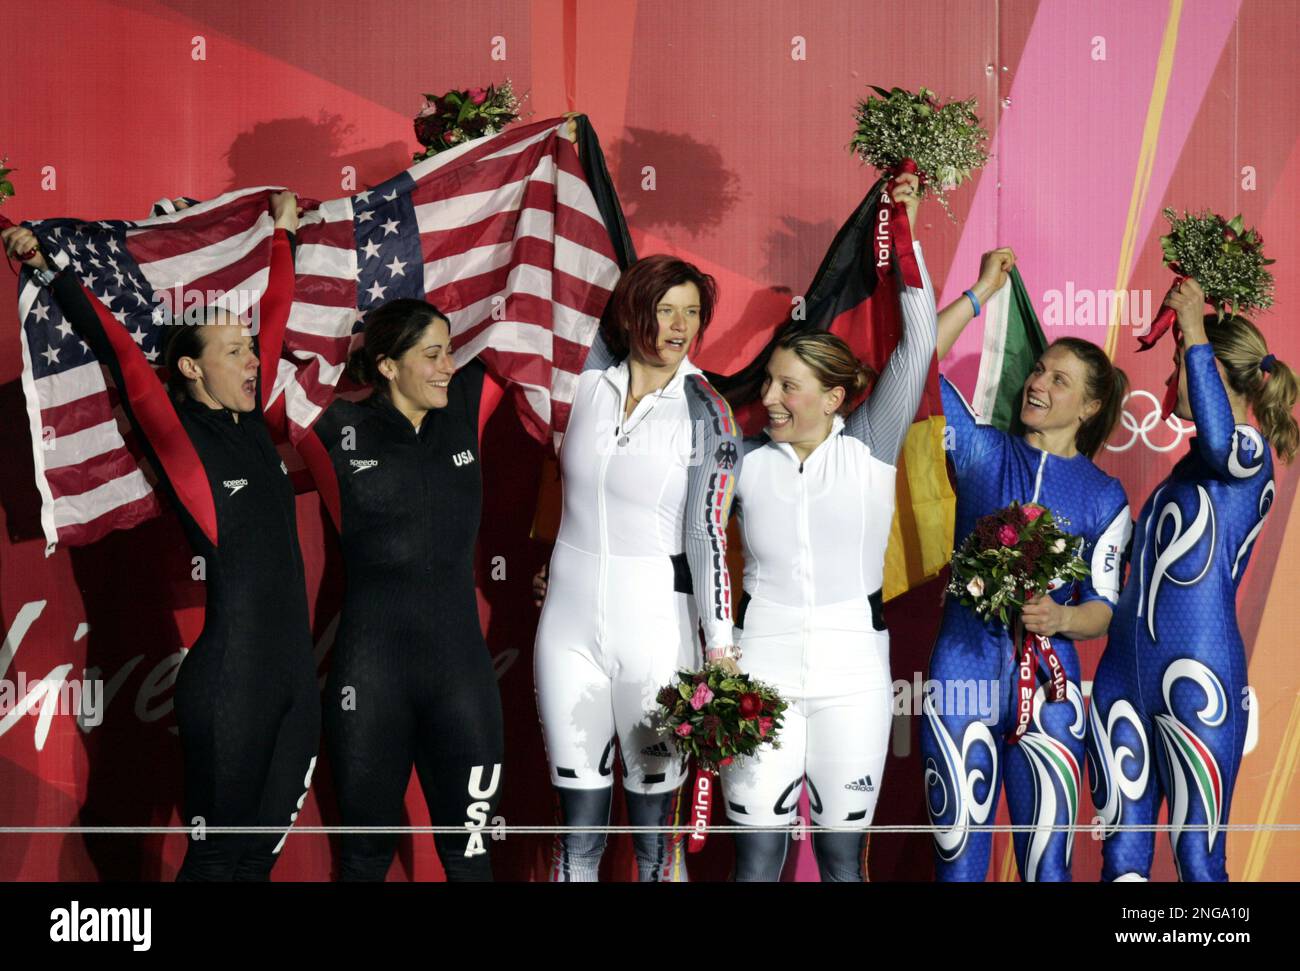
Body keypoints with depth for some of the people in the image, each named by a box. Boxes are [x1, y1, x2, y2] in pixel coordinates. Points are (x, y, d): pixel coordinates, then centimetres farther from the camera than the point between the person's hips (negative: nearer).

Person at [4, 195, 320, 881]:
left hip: (294, 672, 6)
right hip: (229, 680, -6)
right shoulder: (181, 440, -7)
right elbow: (121, 355, -17)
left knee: (263, 850, 11)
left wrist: (282, 233, 28)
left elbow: (275, 315, 19)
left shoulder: (251, 420, 10)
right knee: (219, 854, 2)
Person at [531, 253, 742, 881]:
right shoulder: (590, 387, 3)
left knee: (655, 835, 4)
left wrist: (720, 650, -16)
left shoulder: (707, 414, -7)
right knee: (578, 834, 6)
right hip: (570, 623, 3)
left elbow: (707, 536, -9)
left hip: (657, 624, -3)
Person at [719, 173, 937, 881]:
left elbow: (918, 341, -5)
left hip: (852, 669, 0)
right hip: (762, 660, 0)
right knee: (757, 860, 0)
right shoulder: (745, 460, 3)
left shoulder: (870, 445, 0)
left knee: (842, 857, 8)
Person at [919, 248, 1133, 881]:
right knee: (958, 852, 2)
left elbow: (1104, 609, 3)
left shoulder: (1104, 496, 7)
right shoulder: (983, 453, 7)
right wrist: (982, 292, -1)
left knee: (1046, 860, 2)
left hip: (1046, 682, 0)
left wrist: (1059, 617, -18)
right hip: (962, 672, 0)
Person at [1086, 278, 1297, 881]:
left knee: (1198, 857, -3)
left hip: (1194, 675, -8)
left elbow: (1219, 441, -31)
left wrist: (1193, 333, -24)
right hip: (1125, 672, 8)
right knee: (1122, 857, 7)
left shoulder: (1250, 451, -5)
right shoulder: (1192, 461, 21)